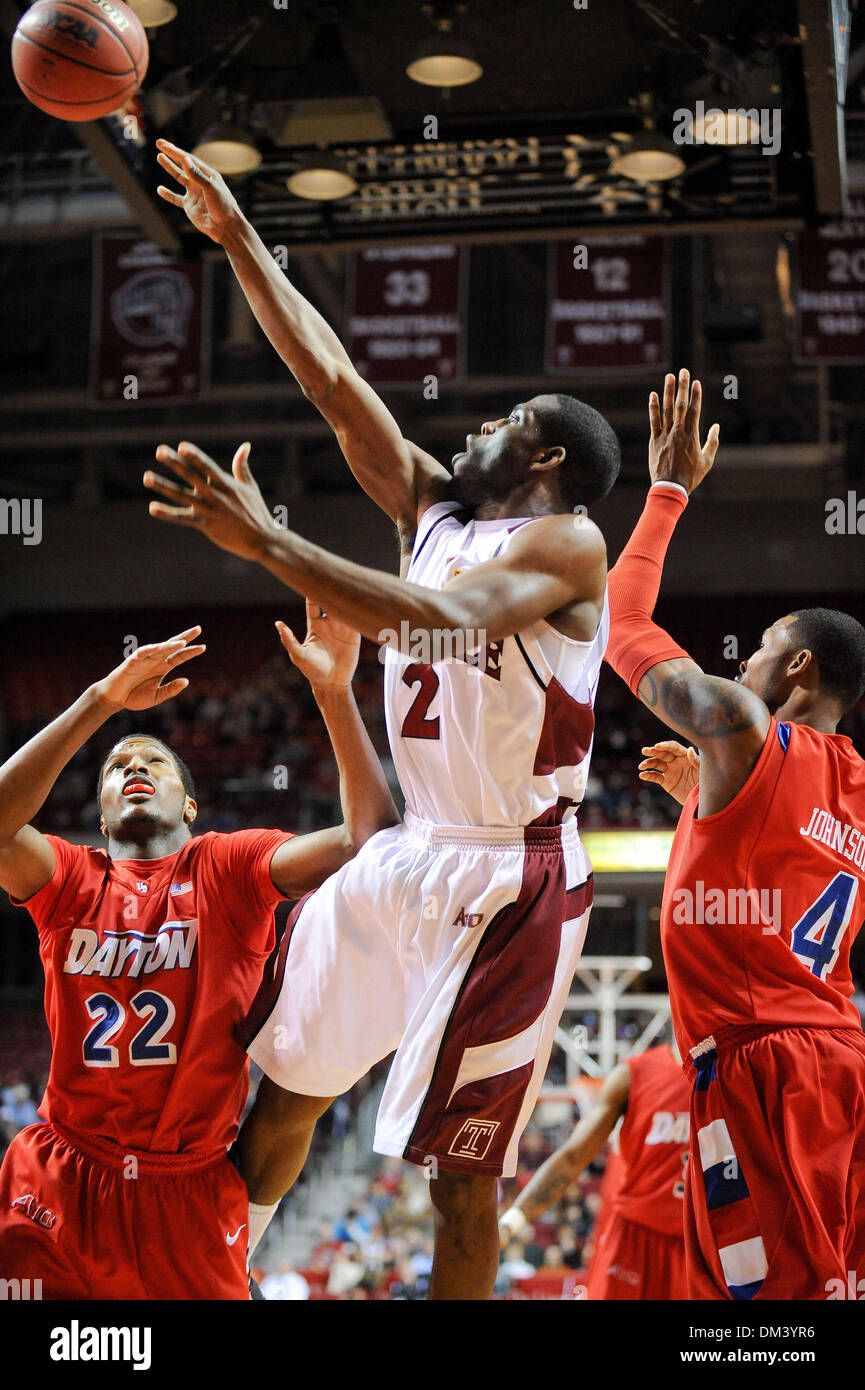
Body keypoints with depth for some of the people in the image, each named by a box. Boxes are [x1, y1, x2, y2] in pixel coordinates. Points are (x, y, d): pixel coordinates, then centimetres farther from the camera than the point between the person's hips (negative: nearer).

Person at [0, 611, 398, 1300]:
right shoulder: (70, 876, 5)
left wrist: (334, 689, -20)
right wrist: (101, 702, -22)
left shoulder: (228, 866, 2)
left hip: (194, 1191, 0)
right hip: (61, 1184, 1)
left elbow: (369, 838, -12)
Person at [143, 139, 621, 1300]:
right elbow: (332, 378, 10)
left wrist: (266, 542, -32)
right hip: (410, 857, 7)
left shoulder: (566, 542, -11)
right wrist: (239, 240, 9)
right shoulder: (436, 510, 11)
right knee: (285, 1086, 11)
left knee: (460, 1167, -2)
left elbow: (451, 624, -29)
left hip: (508, 881, -7)